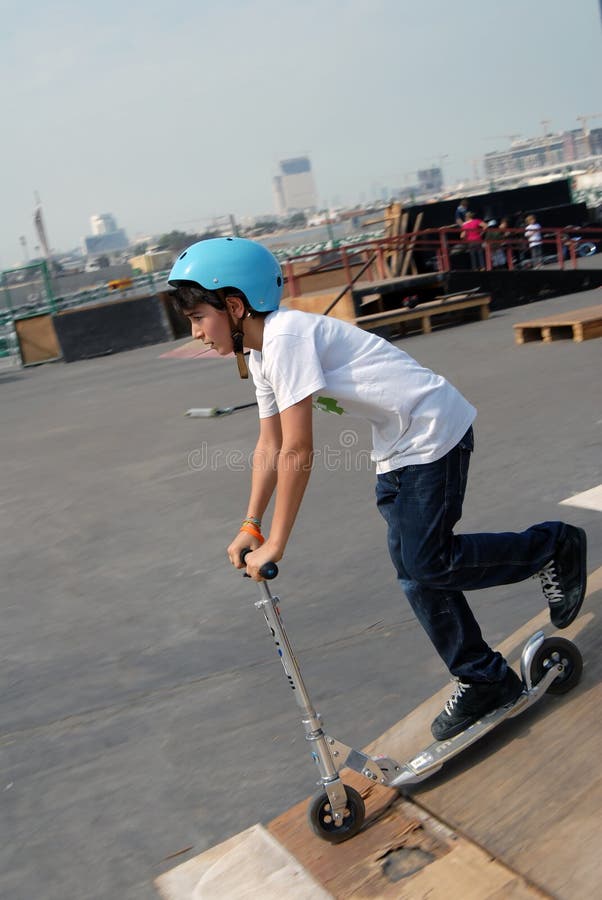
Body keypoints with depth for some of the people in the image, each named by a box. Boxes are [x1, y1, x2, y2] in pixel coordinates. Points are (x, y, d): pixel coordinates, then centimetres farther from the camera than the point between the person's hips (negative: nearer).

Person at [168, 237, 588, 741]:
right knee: (416, 570, 9)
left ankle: (553, 547, 13)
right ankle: (485, 682, 21)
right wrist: (251, 527, 8)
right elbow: (269, 446, 11)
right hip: (398, 446, 10)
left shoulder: (285, 338, -24)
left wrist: (275, 545, -19)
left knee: (428, 564, -8)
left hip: (433, 429, -10)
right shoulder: (260, 354, 7)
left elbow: (298, 454, -26)